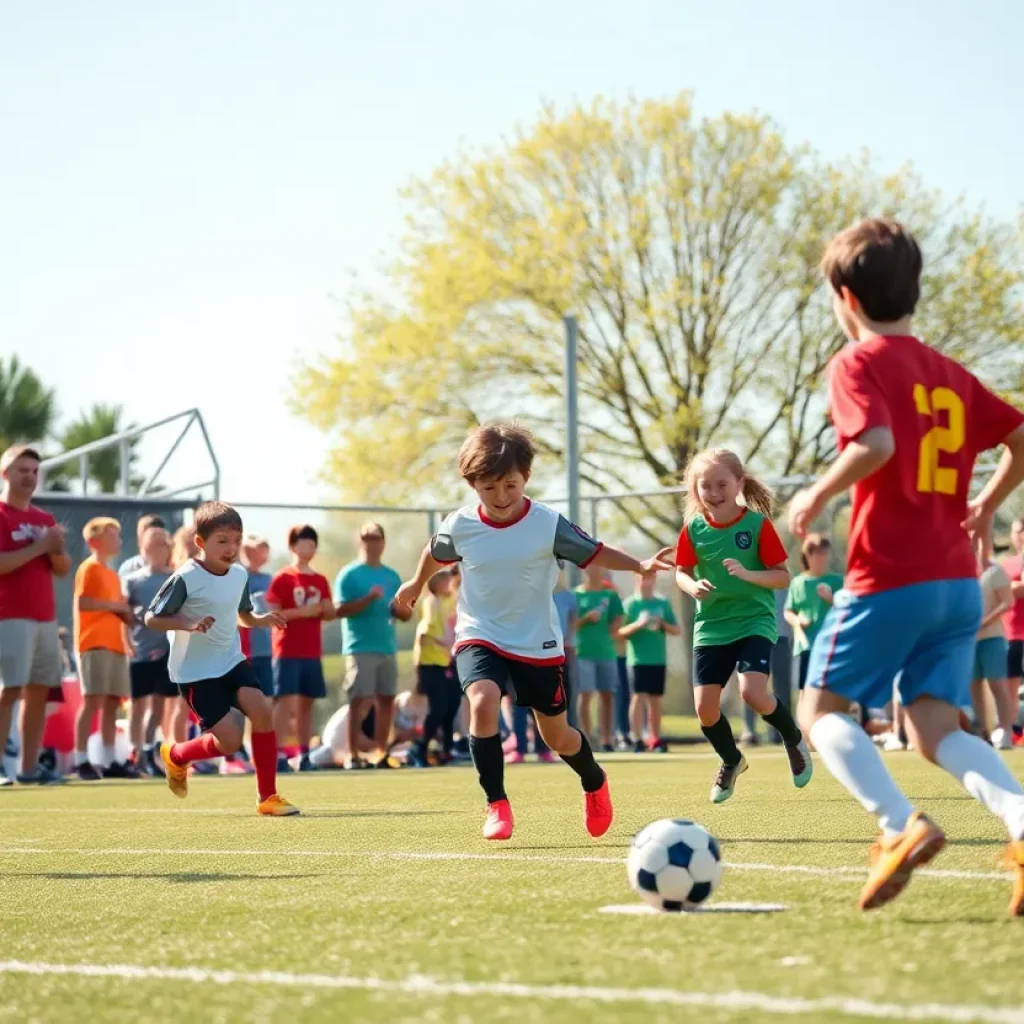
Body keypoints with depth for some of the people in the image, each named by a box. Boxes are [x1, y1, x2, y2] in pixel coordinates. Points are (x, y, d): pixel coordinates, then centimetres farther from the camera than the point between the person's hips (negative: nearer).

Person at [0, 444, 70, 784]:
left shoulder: (46, 520, 18)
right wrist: (38, 547, -18)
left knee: (39, 692, 6)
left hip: (45, 617, 7)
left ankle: (29, 766, 10)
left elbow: (63, 570, 17)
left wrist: (57, 552, -4)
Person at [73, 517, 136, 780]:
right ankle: (81, 760, -11)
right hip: (94, 644, -9)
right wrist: (114, 605, -11)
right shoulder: (89, 569, -5)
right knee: (92, 700, -12)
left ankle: (110, 761, 8)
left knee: (112, 702, 6)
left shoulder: (112, 574, 22)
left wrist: (124, 613, 5)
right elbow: (82, 603, -17)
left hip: (114, 644, 9)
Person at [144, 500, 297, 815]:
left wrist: (263, 621, -4)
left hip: (231, 660, 6)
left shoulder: (240, 575, 2)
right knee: (229, 740, -11)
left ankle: (268, 796, -8)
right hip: (196, 671, -6)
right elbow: (152, 618, -14)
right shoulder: (186, 579, -18)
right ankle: (175, 756, 22)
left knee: (262, 711, -18)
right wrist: (189, 624, -30)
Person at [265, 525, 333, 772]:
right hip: (287, 651, -5)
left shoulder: (320, 581, 12)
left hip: (312, 652, 5)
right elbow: (272, 614, -10)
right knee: (285, 699, -12)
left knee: (307, 702, 7)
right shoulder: (282, 579, -4)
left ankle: (304, 755, 10)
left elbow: (329, 614, 15)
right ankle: (278, 755, -14)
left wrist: (325, 610, -8)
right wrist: (302, 612, -19)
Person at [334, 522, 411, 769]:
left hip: (388, 647, 6)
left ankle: (381, 754, 12)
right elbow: (339, 610, -12)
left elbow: (407, 615, 18)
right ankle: (353, 755, -8)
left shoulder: (392, 576, 16)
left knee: (386, 700, 5)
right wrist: (369, 598, -21)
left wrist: (399, 608, -5)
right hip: (360, 649, -6)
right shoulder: (349, 575, -2)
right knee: (360, 700, -10)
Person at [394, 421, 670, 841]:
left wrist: (641, 566, -23)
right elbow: (435, 554, 13)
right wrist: (416, 585, 31)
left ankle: (595, 784, 45)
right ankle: (497, 805, -20)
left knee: (556, 733, 11)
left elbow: (594, 553, -7)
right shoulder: (460, 527, -9)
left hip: (538, 644, 0)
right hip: (480, 636, 0)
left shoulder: (548, 524, -14)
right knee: (483, 702, -30)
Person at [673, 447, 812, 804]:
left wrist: (748, 574, -26)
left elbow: (783, 577, -9)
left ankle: (794, 740, 9)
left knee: (753, 692, -23)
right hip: (711, 627, 4)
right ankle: (731, 762, 27)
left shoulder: (758, 524, -11)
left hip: (755, 621, -3)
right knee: (705, 706, -4)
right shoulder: (694, 529, -2)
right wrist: (692, 586, -15)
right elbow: (681, 572, 8)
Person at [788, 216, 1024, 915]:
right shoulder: (951, 374, 15)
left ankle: (901, 826, -17)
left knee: (822, 708, 6)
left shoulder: (858, 363, -6)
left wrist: (817, 496, -9)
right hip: (959, 581, 6)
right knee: (935, 727, 6)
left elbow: (876, 443, -23)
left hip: (889, 577, -6)